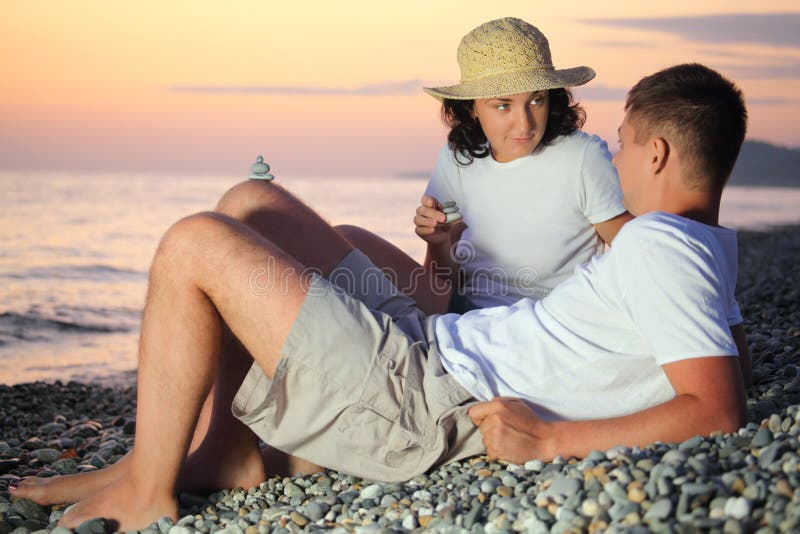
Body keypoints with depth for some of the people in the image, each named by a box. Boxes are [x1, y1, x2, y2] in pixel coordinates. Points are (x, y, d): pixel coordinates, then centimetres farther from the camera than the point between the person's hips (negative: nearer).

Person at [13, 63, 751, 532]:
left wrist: (548, 439, -24)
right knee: (250, 202, 14)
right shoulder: (708, 249, 13)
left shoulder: (659, 246, -16)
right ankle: (223, 452, 11)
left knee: (195, 245, -16)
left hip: (415, 398, -10)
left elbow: (720, 409, -26)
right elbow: (739, 363, 27)